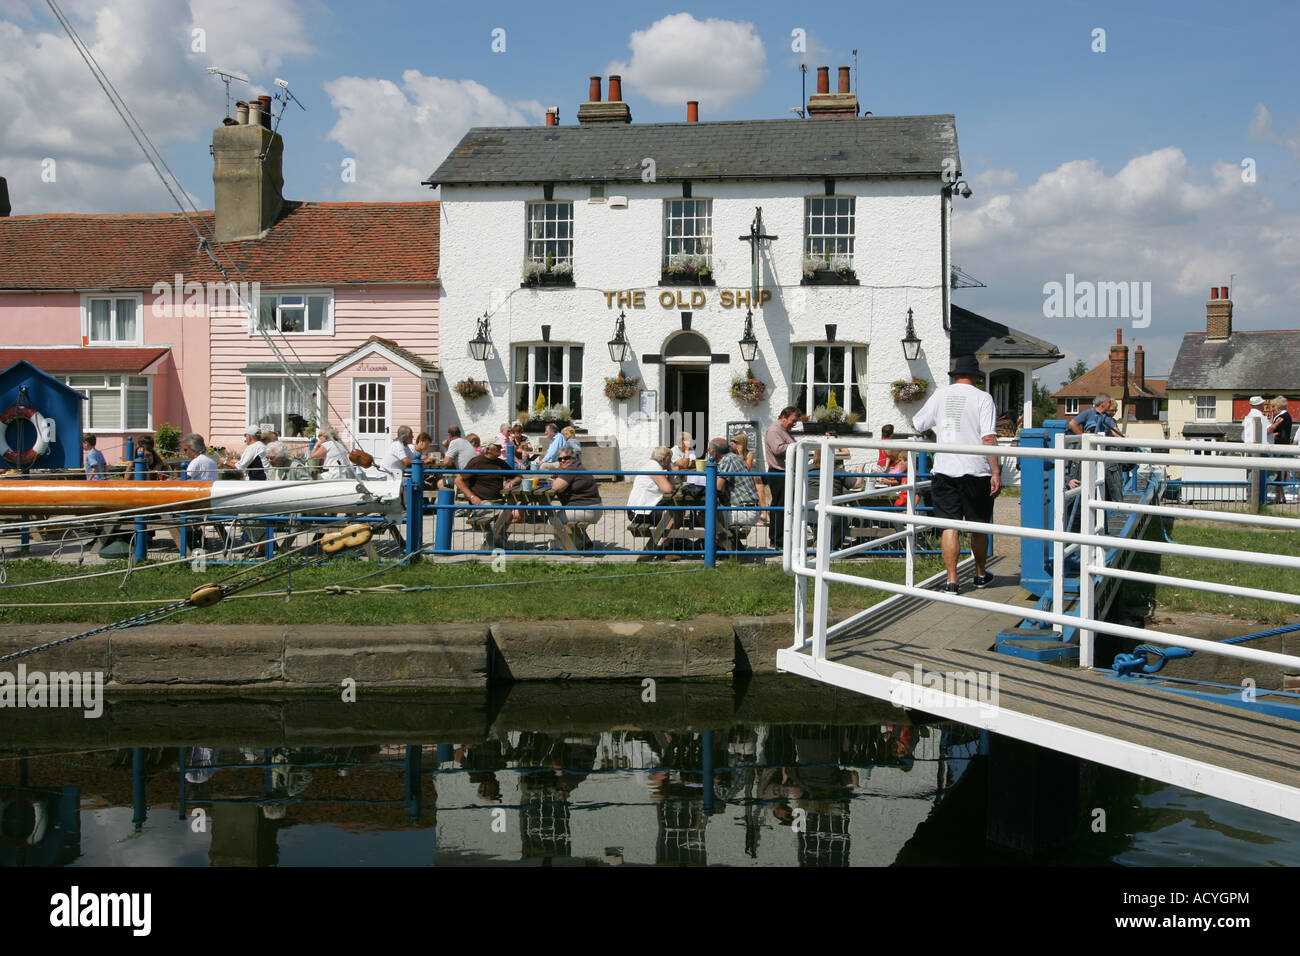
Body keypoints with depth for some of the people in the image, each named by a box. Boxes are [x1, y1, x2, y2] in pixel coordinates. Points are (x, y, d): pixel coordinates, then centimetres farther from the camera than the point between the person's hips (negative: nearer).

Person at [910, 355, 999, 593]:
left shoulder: (940, 395, 7)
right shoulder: (982, 397, -4)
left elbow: (916, 425, 17)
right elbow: (989, 438, -12)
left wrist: (936, 426, 39)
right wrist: (996, 472, -11)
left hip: (945, 469, 2)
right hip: (976, 471, -2)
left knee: (950, 526, 2)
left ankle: (952, 580, -5)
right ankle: (980, 575, 27)